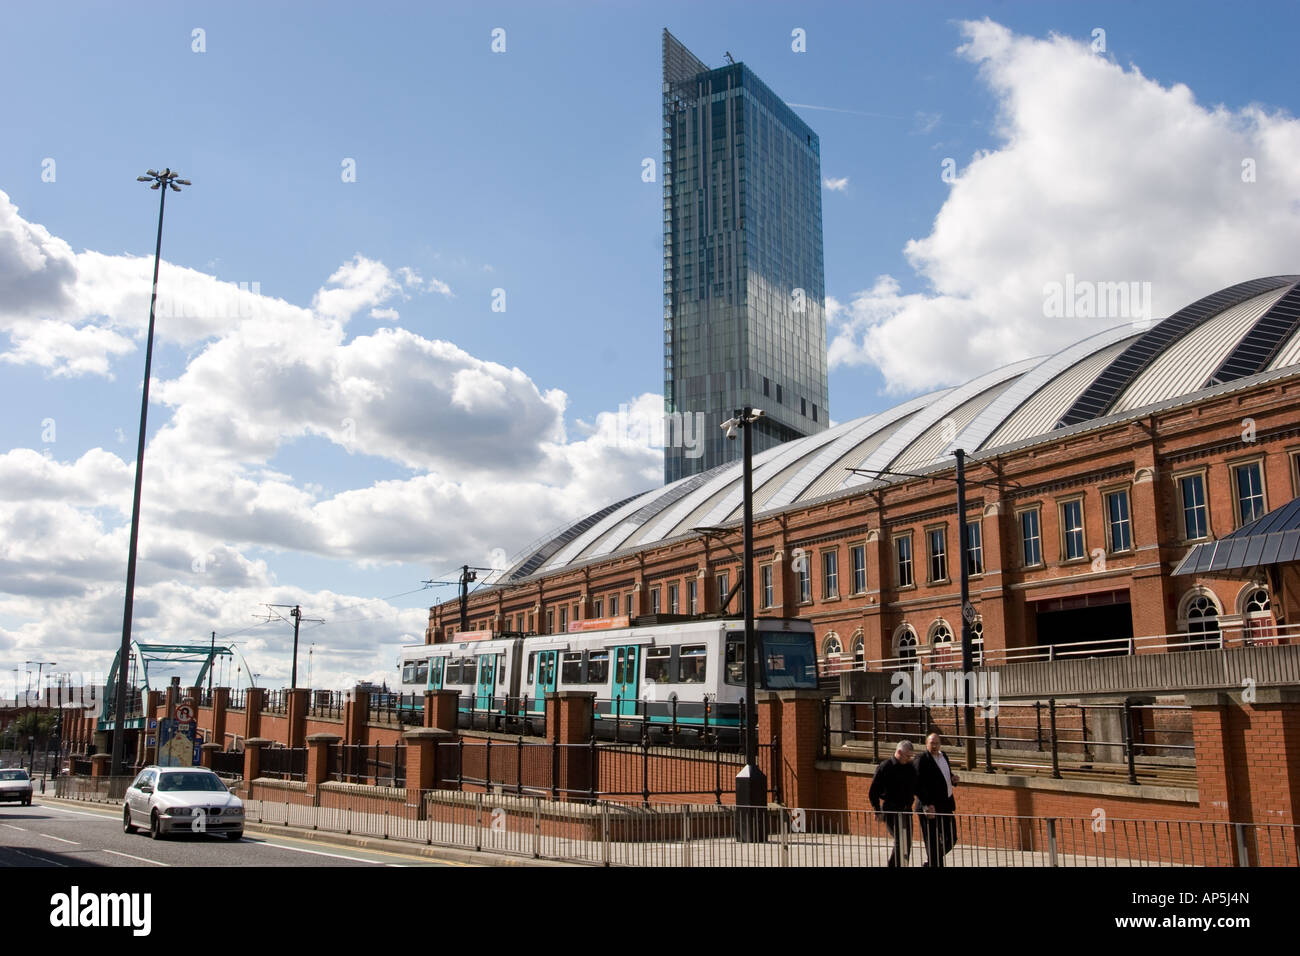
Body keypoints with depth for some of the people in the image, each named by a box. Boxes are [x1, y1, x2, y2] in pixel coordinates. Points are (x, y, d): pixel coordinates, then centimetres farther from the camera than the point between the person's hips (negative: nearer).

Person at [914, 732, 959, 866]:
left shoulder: (944, 756, 12)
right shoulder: (921, 760, -13)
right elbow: (918, 785, -19)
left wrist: (953, 779, 2)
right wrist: (927, 806, -25)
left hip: (946, 805, 8)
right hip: (931, 807, -8)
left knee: (951, 838, 14)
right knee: (933, 842, -1)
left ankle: (930, 862, 31)